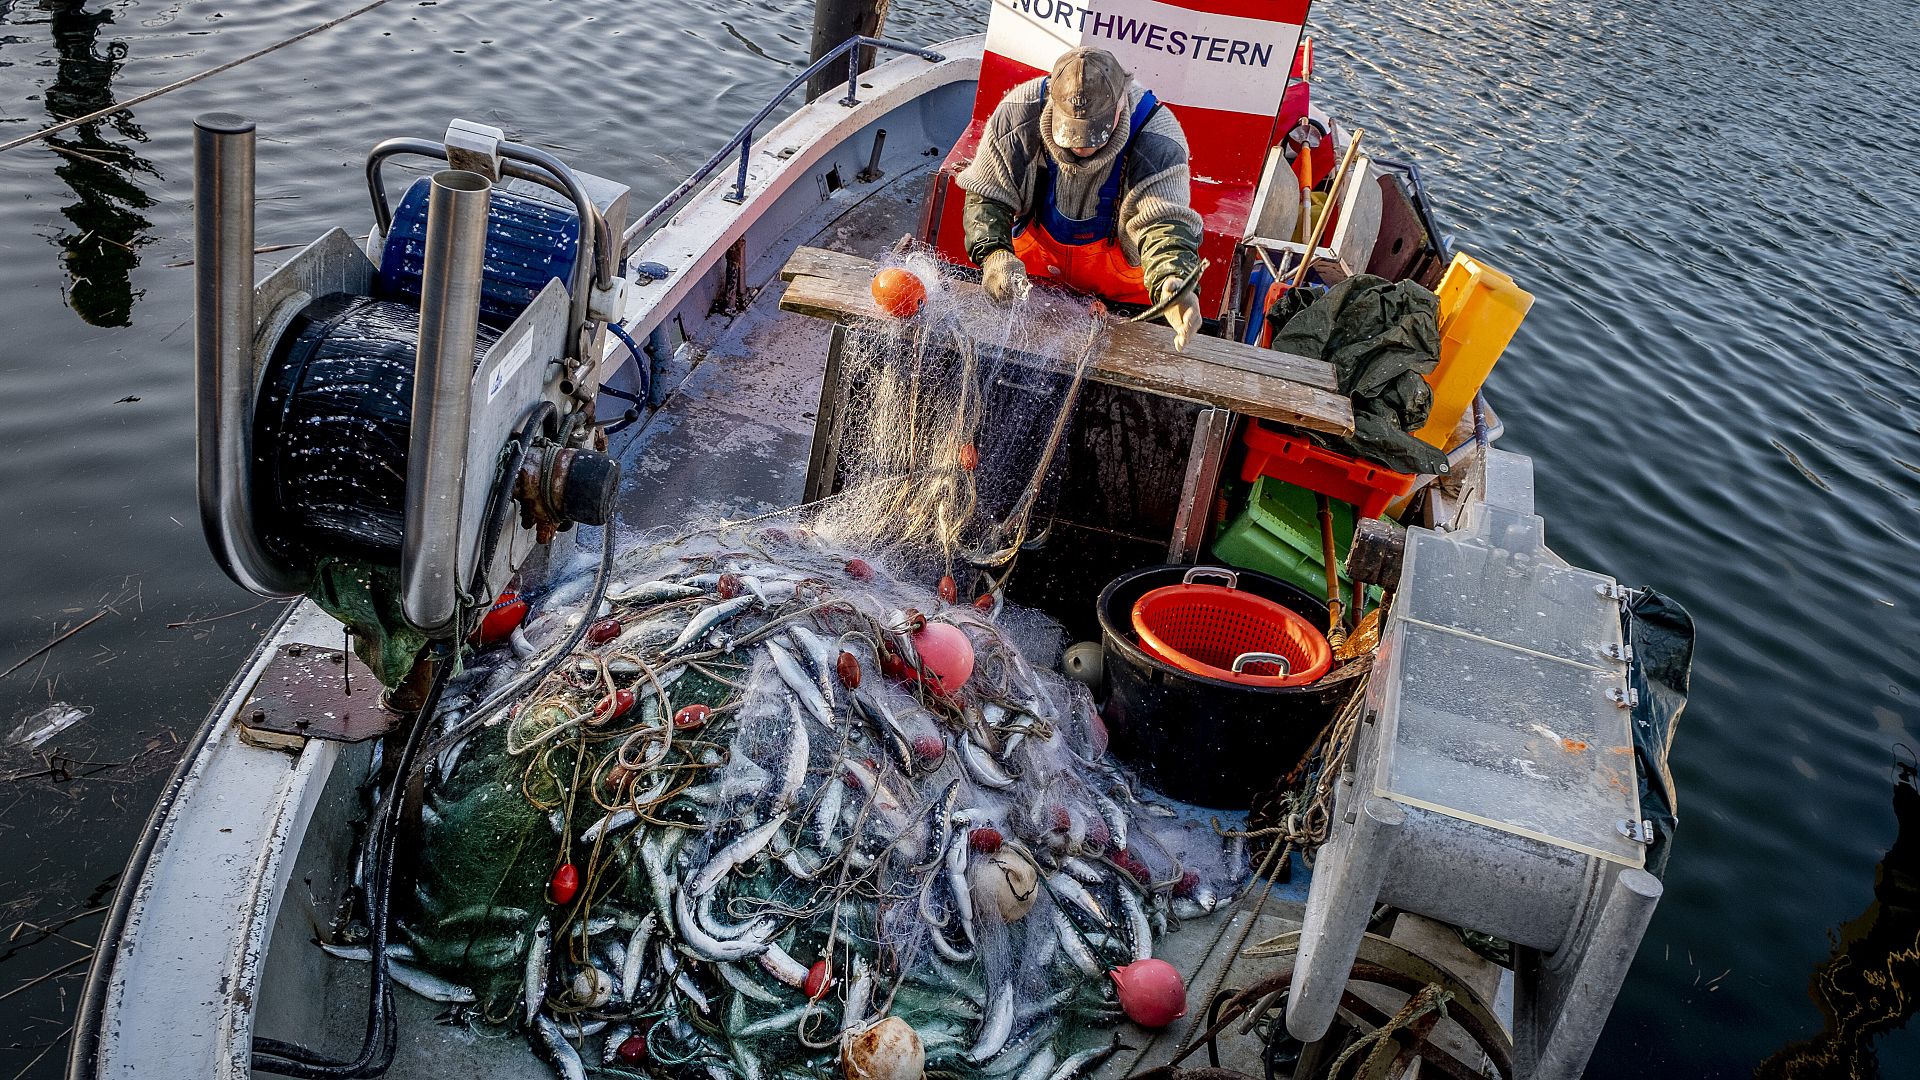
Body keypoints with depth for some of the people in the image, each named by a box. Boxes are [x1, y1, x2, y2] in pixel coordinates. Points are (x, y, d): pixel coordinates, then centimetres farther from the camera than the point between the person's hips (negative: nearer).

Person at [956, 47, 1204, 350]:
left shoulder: (1157, 139, -30)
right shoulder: (1019, 112, -25)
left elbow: (1164, 222, -39)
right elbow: (986, 196, -15)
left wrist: (1173, 285, -62)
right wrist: (993, 254, -37)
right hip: (1033, 255, 1)